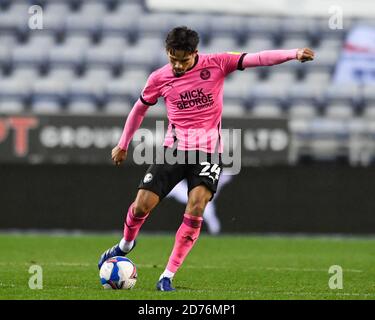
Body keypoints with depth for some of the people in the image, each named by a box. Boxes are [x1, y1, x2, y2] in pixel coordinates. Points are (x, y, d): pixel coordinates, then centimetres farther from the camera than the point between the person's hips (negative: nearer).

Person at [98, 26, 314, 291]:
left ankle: (168, 276, -11)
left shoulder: (216, 64, -6)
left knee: (195, 210, -18)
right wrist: (123, 145, 24)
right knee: (143, 205, -6)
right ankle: (126, 244, 29)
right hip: (175, 147, 1)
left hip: (208, 150, -1)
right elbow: (140, 108, 17)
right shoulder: (159, 79, 0)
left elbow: (257, 59, -14)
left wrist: (294, 54, -27)